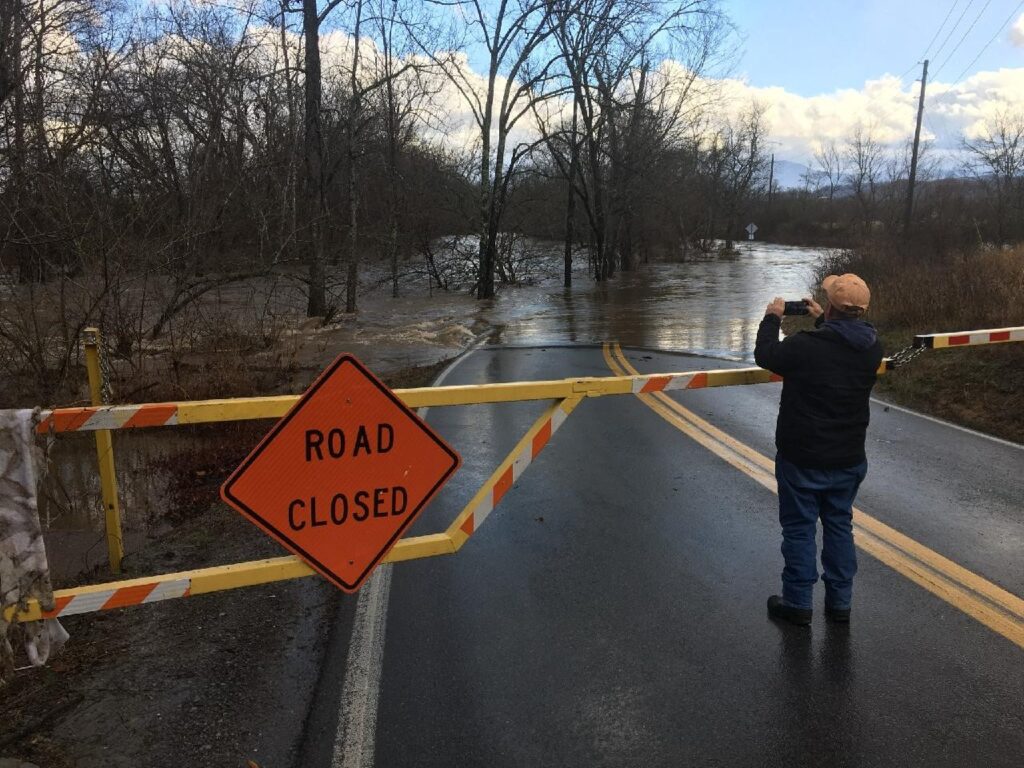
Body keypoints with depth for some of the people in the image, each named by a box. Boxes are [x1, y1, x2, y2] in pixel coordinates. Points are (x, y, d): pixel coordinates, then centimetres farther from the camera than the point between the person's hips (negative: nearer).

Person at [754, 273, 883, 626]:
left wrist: (772, 318, 9)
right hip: (849, 459, 5)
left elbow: (765, 355, -6)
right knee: (839, 526, 17)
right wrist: (822, 320, 23)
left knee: (799, 528, 8)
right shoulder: (872, 346, -6)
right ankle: (840, 602, 27)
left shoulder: (805, 346, -24)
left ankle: (798, 603, 18)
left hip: (802, 458, -5)